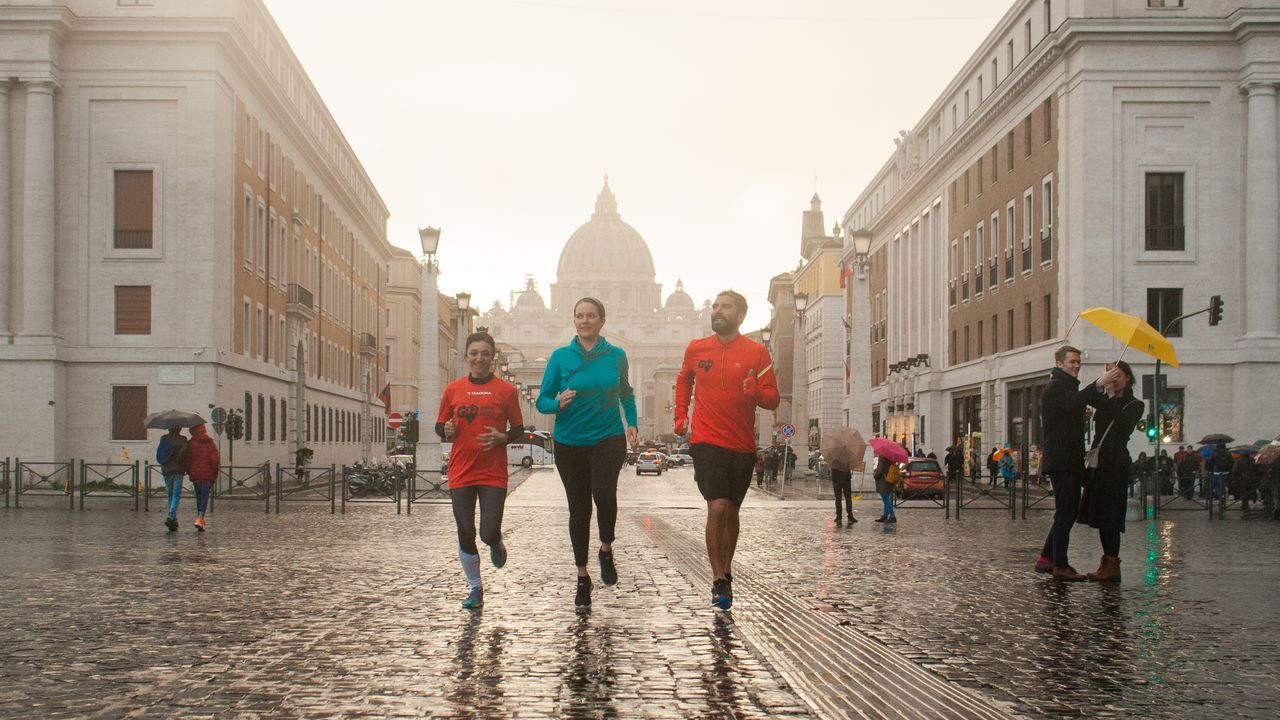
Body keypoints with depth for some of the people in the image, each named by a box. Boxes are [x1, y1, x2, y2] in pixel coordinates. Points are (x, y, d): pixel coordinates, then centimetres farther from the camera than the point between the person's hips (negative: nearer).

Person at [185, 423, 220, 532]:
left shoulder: (191, 443, -1)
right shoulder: (210, 443, 1)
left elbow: (187, 459, -1)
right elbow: (215, 460, -4)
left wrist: (189, 472, 13)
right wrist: (215, 475, 5)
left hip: (195, 475, 1)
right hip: (208, 474, -1)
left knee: (198, 497, 15)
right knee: (204, 497, -1)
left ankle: (199, 518, 17)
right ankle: (200, 518, -16)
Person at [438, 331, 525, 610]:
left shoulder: (506, 390, 0)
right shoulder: (453, 390, 4)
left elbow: (518, 429, 6)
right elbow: (439, 427, 12)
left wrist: (502, 437, -14)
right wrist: (447, 431, -11)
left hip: (494, 474, -2)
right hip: (461, 473, 2)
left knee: (489, 534, -11)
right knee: (465, 535, 5)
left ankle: (496, 542, 28)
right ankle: (475, 589, 24)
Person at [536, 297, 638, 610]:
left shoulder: (616, 356, 3)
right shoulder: (560, 356, 0)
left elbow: (626, 394, 19)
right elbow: (542, 400, 1)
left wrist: (632, 423, 6)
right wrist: (558, 403, -20)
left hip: (609, 438, -1)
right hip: (570, 442, 1)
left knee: (604, 492, -26)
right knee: (578, 508, 8)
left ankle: (606, 549, 2)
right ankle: (582, 577, 22)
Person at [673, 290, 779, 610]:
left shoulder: (757, 353, -2)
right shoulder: (696, 349, 2)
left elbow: (772, 399, -2)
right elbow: (683, 381, 23)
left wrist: (755, 392, -23)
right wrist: (680, 415, 14)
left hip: (742, 445, 1)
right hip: (706, 442, -1)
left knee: (731, 511, 13)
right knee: (717, 508, -16)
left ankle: (726, 573, 31)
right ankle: (719, 580, -7)